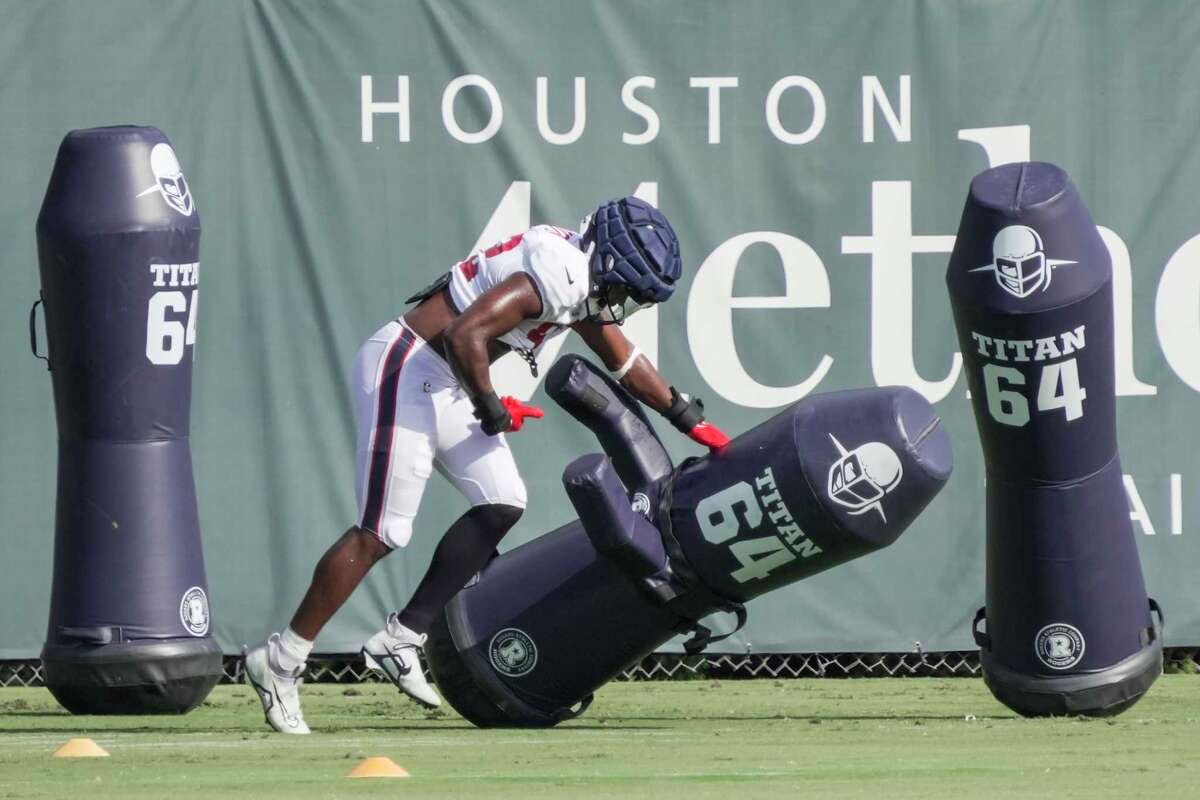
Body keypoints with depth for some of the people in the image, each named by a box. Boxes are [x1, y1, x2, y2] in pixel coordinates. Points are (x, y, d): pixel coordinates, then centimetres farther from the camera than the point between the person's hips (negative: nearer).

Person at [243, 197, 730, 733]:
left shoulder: (582, 276, 12)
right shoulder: (557, 274, -21)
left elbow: (623, 359, 27)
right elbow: (466, 335, -30)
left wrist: (688, 418, 30)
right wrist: (492, 411, -15)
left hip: (444, 383, 10)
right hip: (405, 368, -10)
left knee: (502, 503, 8)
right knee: (381, 534, -11)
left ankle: (400, 640, 10)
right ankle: (281, 661, -6)